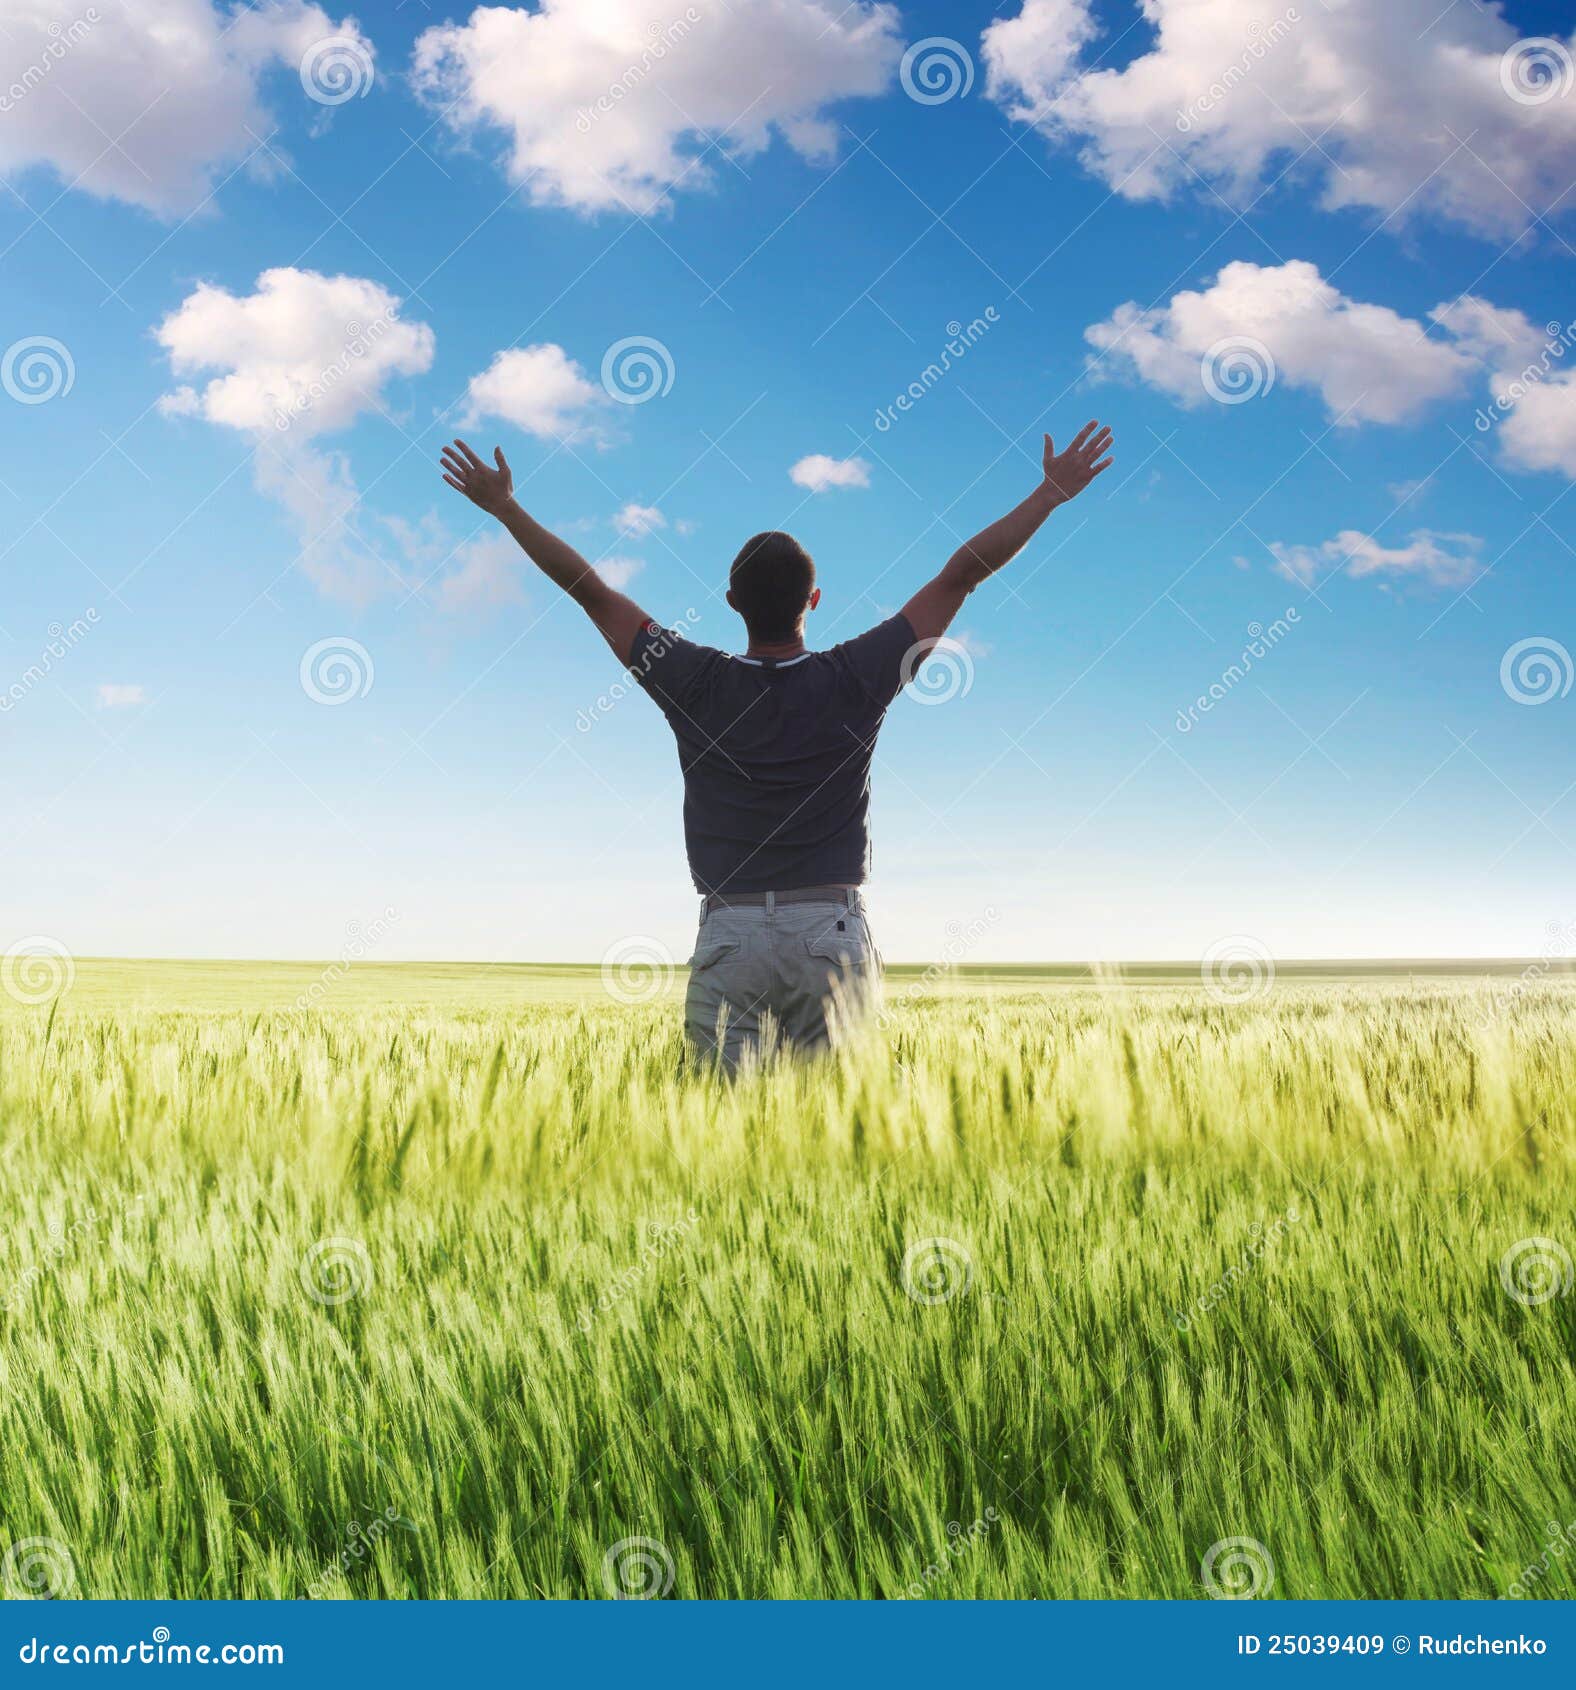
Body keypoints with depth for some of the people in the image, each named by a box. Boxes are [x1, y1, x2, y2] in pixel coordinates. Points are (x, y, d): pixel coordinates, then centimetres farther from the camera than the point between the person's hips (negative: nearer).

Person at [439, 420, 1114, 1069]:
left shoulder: (698, 685, -3)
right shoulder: (853, 682, -4)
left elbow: (590, 588, 5)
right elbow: (962, 573, 2)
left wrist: (504, 506, 15)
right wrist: (1054, 492, 9)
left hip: (729, 933, 0)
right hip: (832, 931, 0)